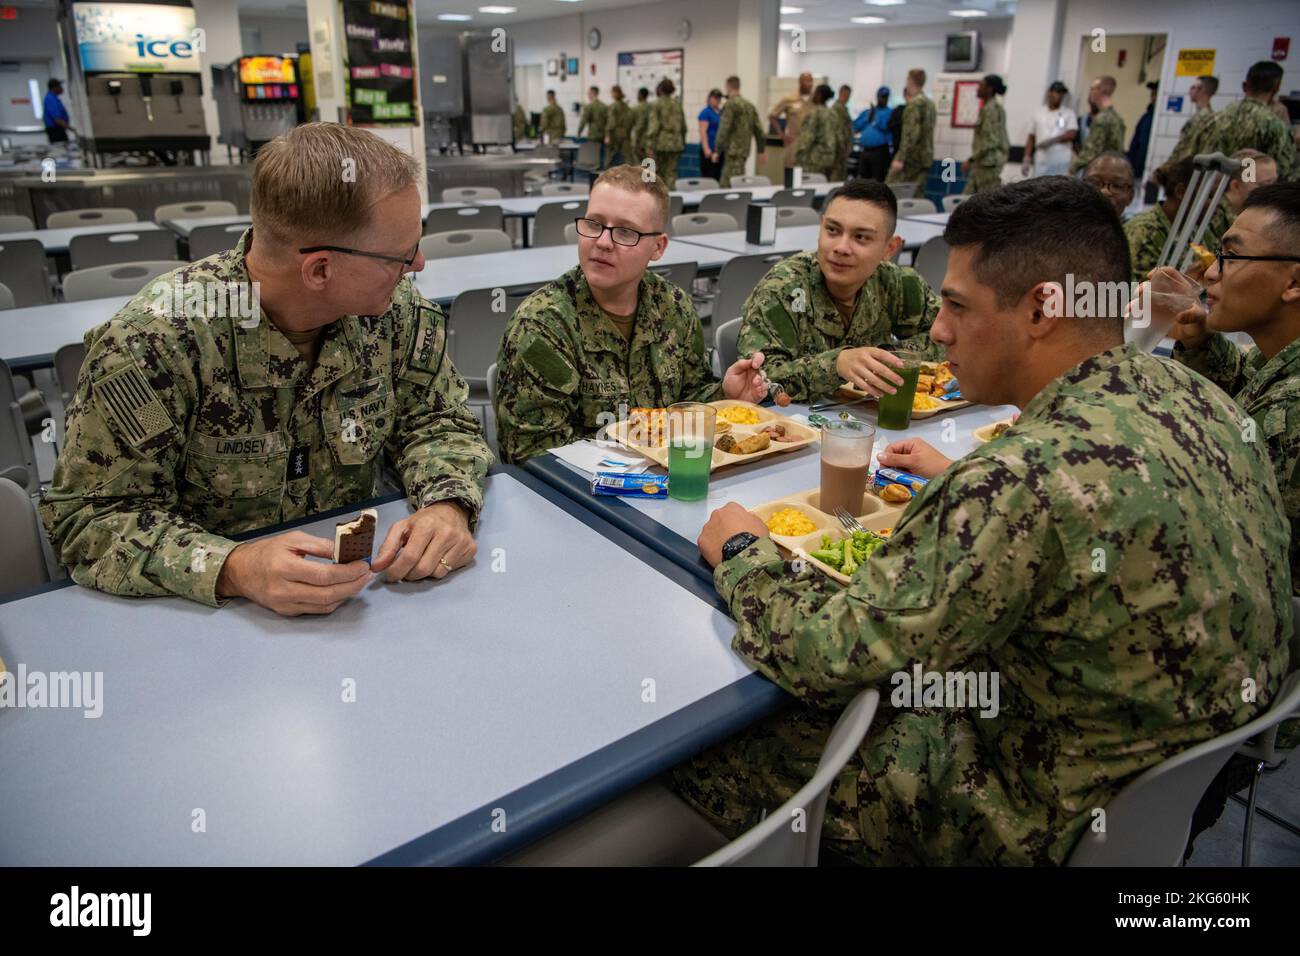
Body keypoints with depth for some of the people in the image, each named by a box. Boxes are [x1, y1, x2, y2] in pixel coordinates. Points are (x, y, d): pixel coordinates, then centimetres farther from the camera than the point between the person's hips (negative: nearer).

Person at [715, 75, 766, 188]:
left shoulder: (730, 104, -9)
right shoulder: (749, 105, 14)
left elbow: (724, 129, -15)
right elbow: (758, 129, 15)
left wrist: (717, 150, -11)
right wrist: (760, 151, 21)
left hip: (733, 151, -8)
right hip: (745, 150, 8)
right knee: (724, 184, 13)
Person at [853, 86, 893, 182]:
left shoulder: (890, 113, 2)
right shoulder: (866, 112, 19)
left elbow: (888, 127, -13)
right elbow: (855, 127, 10)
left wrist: (875, 118, -10)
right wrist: (867, 119, -2)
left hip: (880, 152, -6)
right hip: (865, 151, 6)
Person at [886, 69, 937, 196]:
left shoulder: (915, 103, -11)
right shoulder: (930, 103, 16)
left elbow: (911, 133, -19)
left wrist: (900, 158, -23)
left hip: (911, 157, -9)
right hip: (926, 158, 9)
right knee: (917, 195, 8)